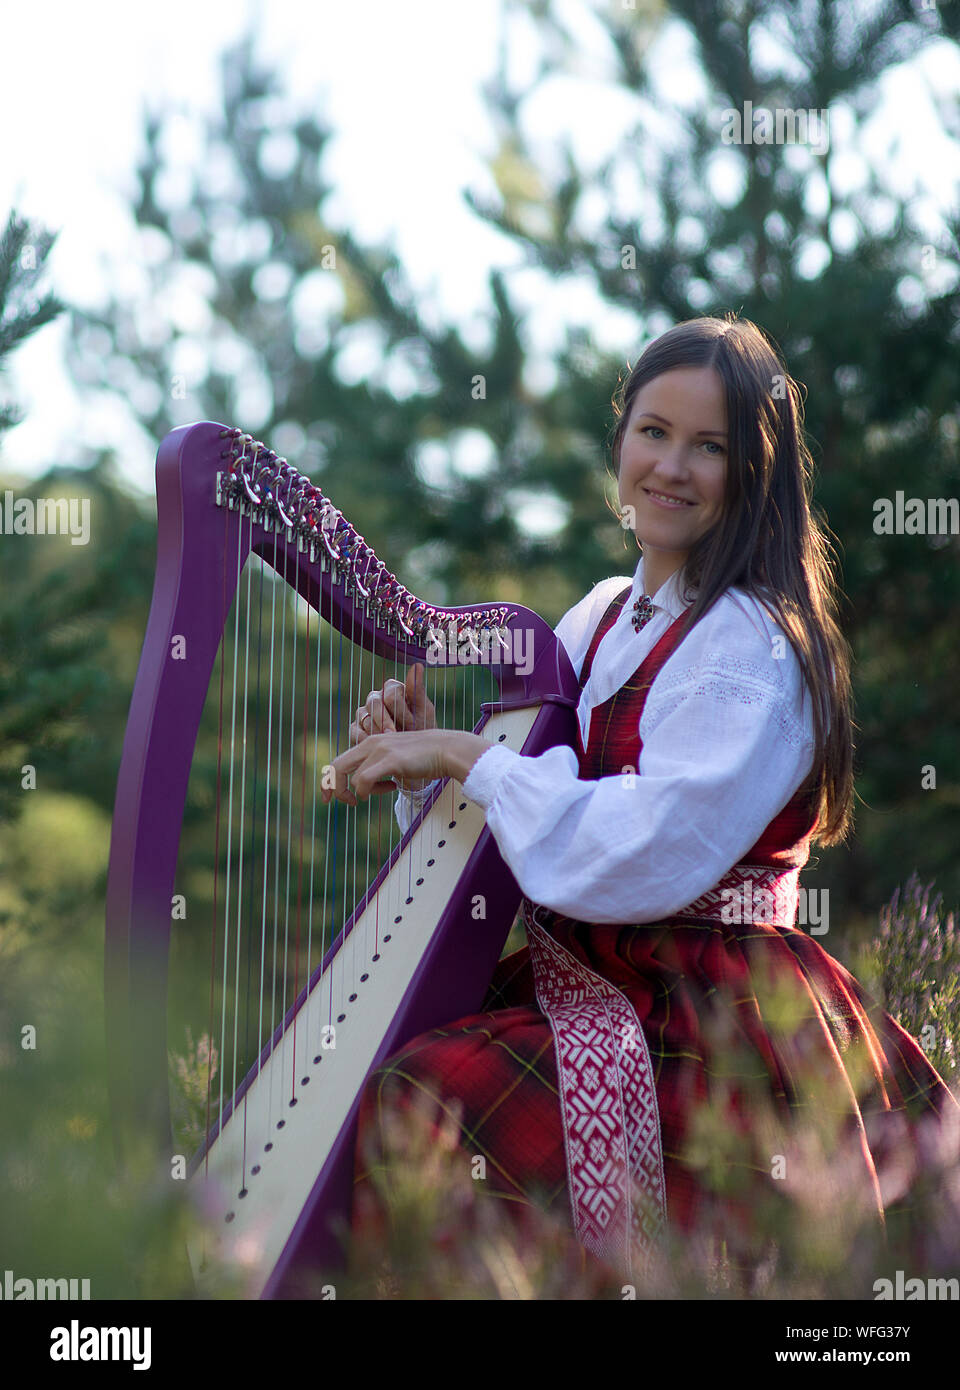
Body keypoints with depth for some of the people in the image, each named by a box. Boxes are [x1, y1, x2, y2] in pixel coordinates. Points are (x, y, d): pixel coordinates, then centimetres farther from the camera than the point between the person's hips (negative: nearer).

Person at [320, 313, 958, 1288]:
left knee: (415, 1098, -26)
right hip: (569, 979, 8)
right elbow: (511, 832, 17)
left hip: (706, 1021, -8)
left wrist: (468, 759, -16)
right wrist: (419, 753, -3)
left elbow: (647, 858, -22)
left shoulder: (754, 649, -10)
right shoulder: (601, 619, 14)